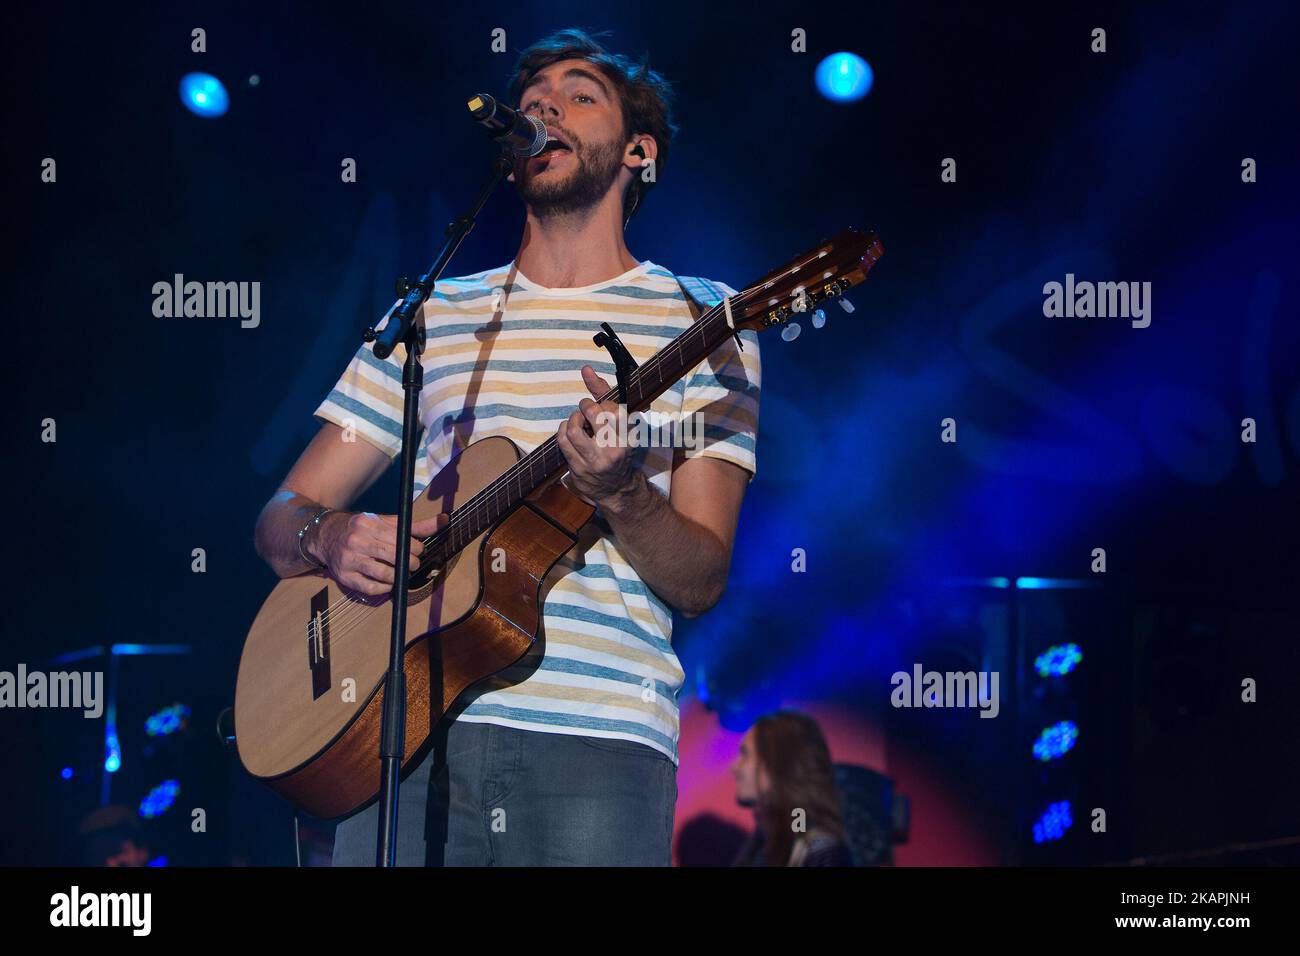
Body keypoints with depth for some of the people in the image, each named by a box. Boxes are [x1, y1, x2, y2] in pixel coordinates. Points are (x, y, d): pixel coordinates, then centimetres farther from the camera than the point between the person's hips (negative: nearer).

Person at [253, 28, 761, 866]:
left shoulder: (700, 321, 8)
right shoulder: (433, 317, 17)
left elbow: (700, 584, 1)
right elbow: (282, 520, 18)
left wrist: (621, 495, -18)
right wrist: (331, 537, -5)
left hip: (595, 739, -2)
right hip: (409, 733, 3)